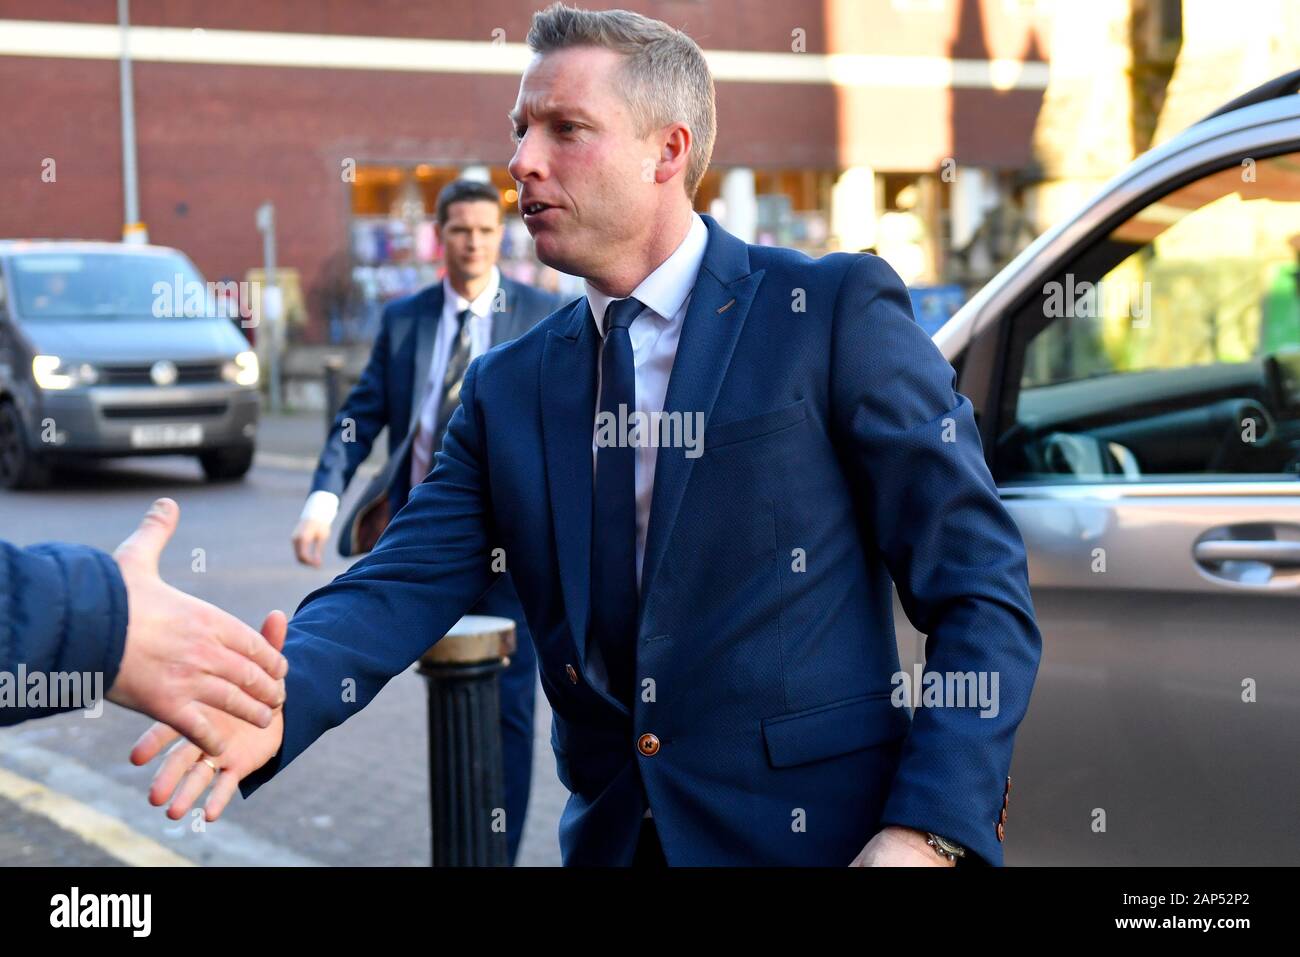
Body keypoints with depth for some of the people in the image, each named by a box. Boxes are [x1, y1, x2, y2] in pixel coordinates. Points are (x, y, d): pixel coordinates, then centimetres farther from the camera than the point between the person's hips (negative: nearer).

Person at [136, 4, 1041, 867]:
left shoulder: (838, 312, -7)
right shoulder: (508, 387, 8)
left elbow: (982, 592, -9)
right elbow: (407, 580, -2)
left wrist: (927, 834, -19)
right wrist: (276, 699, -23)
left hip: (818, 833, -4)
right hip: (610, 835, 5)